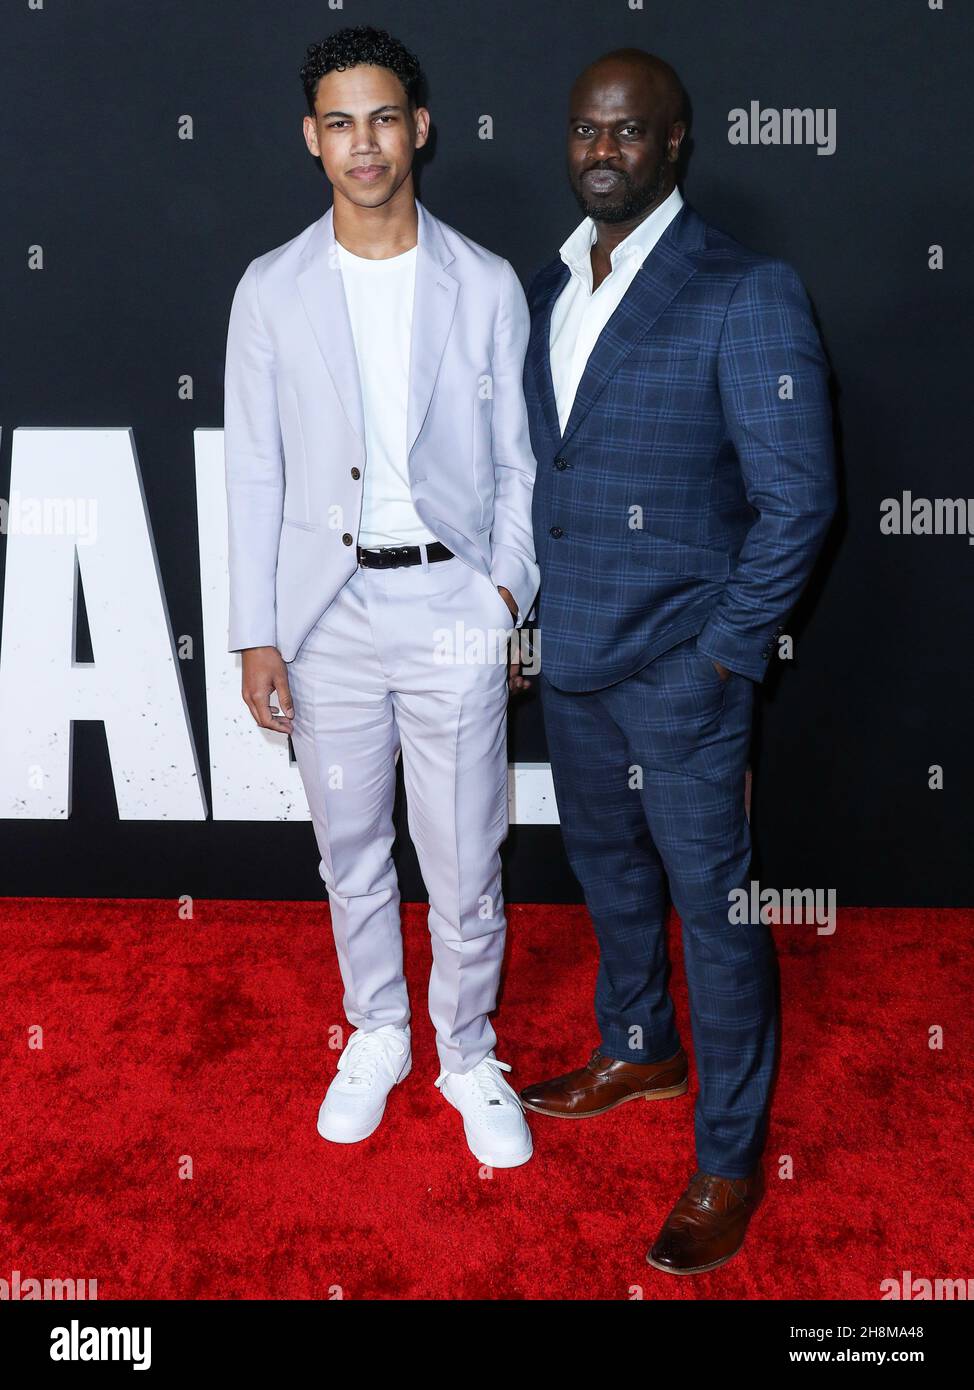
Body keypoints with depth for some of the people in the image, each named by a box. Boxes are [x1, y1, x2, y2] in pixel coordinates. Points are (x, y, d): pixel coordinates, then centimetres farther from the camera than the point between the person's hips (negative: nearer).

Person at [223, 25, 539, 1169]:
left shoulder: (486, 286, 1)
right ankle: (376, 1035, 38)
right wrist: (256, 635, -1)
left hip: (453, 606, -1)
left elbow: (516, 460, 6)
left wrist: (508, 584, -7)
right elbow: (254, 472, 2)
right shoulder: (271, 290, 2)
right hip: (328, 610, 1)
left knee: (465, 864, 5)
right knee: (352, 853, 15)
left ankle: (467, 1052, 29)